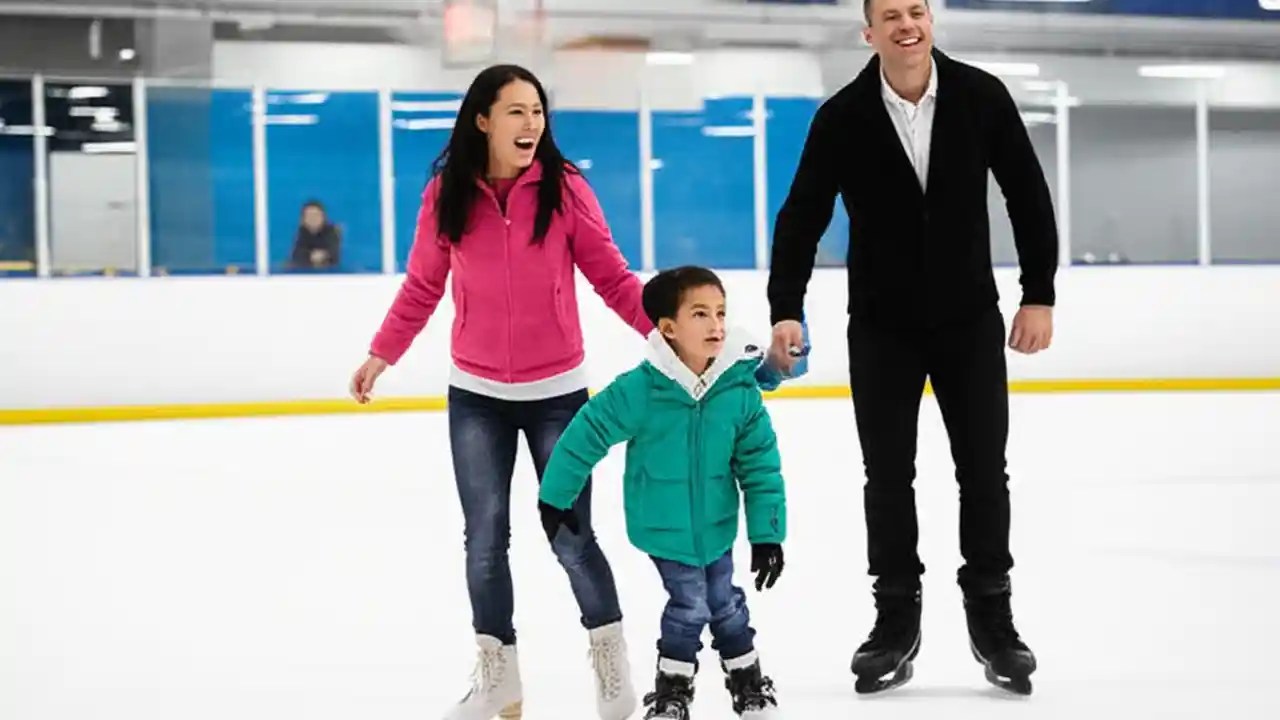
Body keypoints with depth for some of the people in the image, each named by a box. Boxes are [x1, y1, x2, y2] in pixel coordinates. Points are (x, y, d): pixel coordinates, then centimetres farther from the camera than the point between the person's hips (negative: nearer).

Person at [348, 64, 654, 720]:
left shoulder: (564, 188, -8)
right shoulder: (446, 193, -4)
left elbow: (611, 277, -6)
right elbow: (422, 288, 5)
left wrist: (664, 327, -17)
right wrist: (381, 354, 2)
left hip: (556, 392, -2)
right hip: (476, 396, 2)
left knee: (572, 537, 0)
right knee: (485, 540, 7)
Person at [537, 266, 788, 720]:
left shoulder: (740, 389, -16)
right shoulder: (639, 389, -24)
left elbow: (760, 465, -8)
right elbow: (585, 435, -13)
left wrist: (768, 533, -7)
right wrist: (554, 499, -5)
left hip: (716, 523, 3)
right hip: (663, 526, -3)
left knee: (725, 603, 15)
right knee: (689, 605, -1)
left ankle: (746, 678, 36)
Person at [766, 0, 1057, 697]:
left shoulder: (981, 97, -8)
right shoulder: (842, 118, -9)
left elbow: (1027, 195, -1)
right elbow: (802, 217, -5)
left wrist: (1040, 295, -3)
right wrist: (786, 310, -14)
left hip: (969, 320, 0)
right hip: (882, 327, 0)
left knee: (983, 471, 4)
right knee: (888, 475, 3)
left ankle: (992, 618, 17)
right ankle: (896, 621, 15)